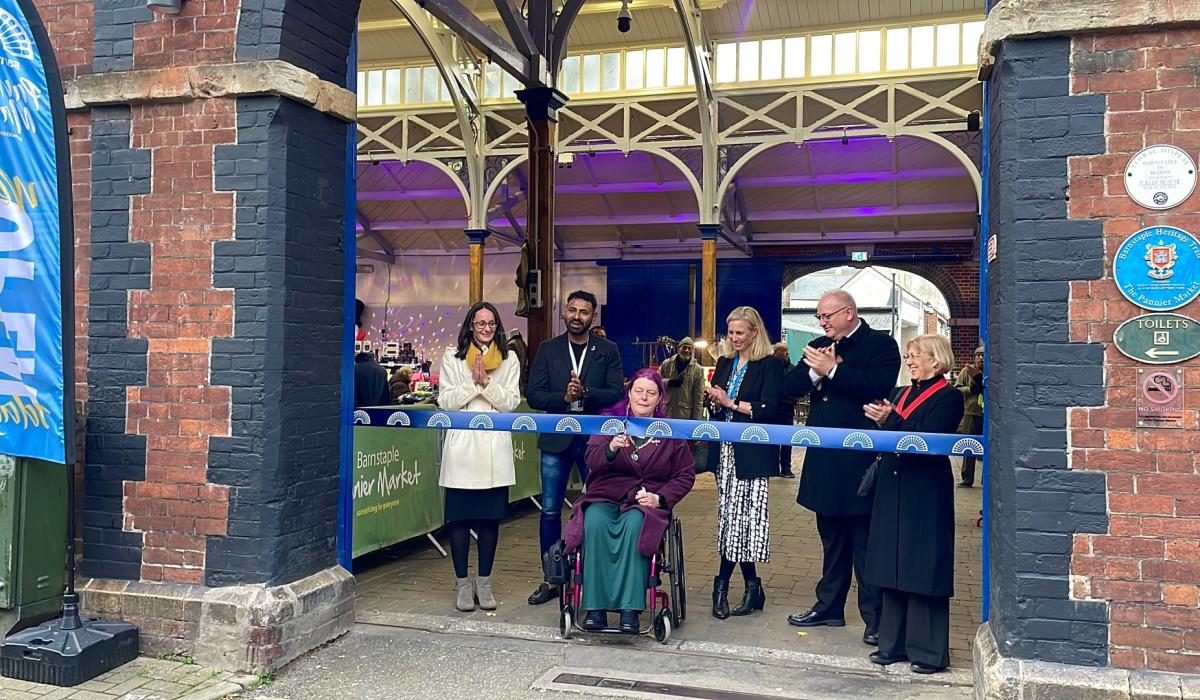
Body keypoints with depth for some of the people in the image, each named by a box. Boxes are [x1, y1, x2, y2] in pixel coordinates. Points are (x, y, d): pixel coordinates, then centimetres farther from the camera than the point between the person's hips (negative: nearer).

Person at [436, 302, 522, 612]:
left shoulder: (508, 359, 8)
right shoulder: (452, 356, 6)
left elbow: (511, 402, 0)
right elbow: (445, 401, 0)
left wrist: (487, 383, -12)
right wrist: (473, 383, -11)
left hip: (495, 445, 1)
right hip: (462, 444, -1)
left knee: (491, 517, 5)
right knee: (460, 517, 1)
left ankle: (484, 583, 17)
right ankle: (462, 583, 13)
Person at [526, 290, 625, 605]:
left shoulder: (608, 351, 4)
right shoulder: (548, 349, 6)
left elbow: (617, 393, -6)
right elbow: (533, 395, -1)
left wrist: (585, 393, -20)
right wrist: (564, 398, -16)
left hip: (595, 439, -1)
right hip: (556, 438, 1)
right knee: (550, 511, 5)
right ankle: (552, 579, 18)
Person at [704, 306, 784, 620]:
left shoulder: (769, 365, -4)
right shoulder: (724, 364, 16)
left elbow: (769, 409, -12)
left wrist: (731, 403, -12)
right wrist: (716, 403, -3)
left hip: (751, 452, -6)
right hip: (725, 450, 6)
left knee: (739, 517, -5)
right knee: (731, 516, 6)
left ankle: (722, 584, 5)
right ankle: (752, 587, 16)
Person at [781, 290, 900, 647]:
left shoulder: (880, 345, -5)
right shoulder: (820, 346, 13)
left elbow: (877, 387, -22)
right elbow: (789, 388, 5)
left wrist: (832, 370, -21)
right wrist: (814, 370, -14)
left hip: (859, 459, -6)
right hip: (824, 459, 7)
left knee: (865, 542, 0)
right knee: (832, 539, 17)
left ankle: (875, 618, 10)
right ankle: (829, 607, 29)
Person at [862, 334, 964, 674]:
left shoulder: (949, 397, -6)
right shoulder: (900, 393, 15)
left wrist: (891, 420, -22)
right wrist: (879, 418, -9)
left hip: (925, 493, -7)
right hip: (893, 489, 7)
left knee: (922, 568, 0)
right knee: (893, 567, 11)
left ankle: (929, 651, 11)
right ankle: (894, 643, 21)